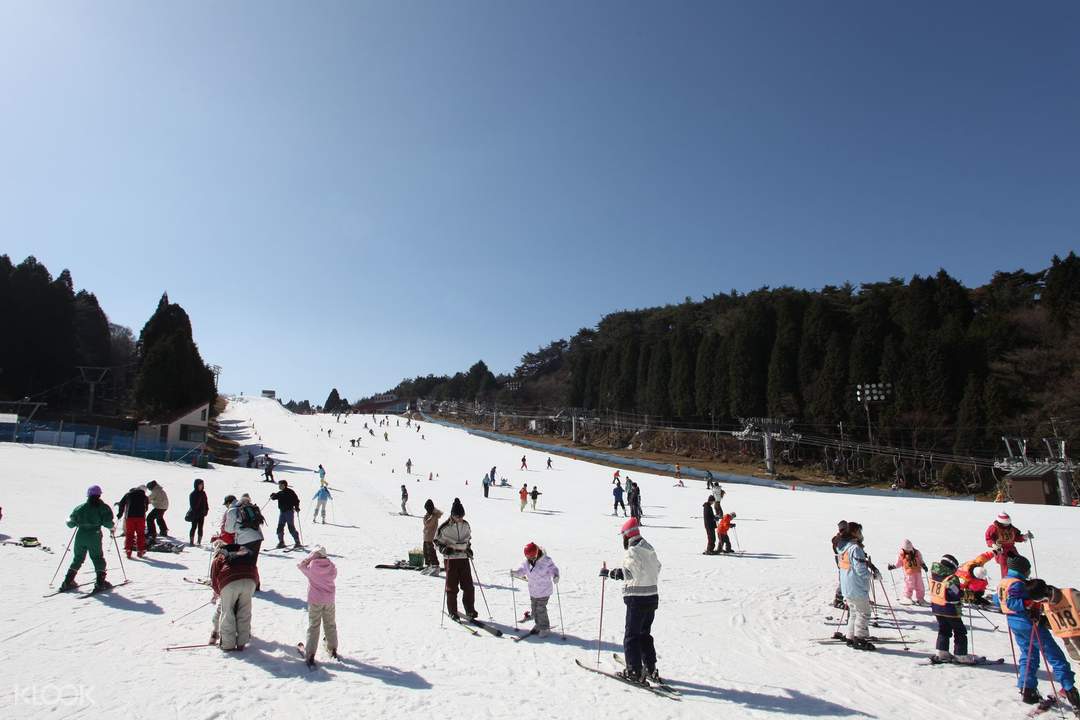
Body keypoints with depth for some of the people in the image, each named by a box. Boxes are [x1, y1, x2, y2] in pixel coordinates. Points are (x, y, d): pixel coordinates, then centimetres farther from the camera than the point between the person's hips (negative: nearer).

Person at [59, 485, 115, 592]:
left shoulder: (80, 508, 7)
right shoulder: (103, 507, -4)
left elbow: (71, 523, 12)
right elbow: (107, 522, -14)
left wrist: (68, 521, 35)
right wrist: (112, 527, 7)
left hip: (80, 536, 4)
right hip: (94, 536, -4)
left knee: (77, 559, 19)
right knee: (98, 558, 4)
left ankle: (67, 582, 18)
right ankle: (100, 583, -4)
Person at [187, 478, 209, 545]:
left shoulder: (203, 493, 9)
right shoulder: (192, 494, -7)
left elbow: (206, 502, 13)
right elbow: (192, 504, -10)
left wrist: (206, 510, 6)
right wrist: (194, 511, -16)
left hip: (202, 514, 5)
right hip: (195, 514, -5)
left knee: (200, 528, 7)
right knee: (194, 527, -2)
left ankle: (199, 541, 12)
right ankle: (191, 541, 4)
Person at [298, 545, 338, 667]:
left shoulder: (311, 568, -15)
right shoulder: (332, 567, -9)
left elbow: (300, 564, -1)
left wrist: (310, 557, -5)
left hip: (315, 601, -3)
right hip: (329, 600, 3)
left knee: (313, 627, 5)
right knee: (330, 625, 18)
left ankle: (310, 654, 1)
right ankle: (333, 649, 31)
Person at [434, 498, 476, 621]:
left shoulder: (466, 525, 5)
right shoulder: (445, 527, -10)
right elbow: (436, 540, -1)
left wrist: (469, 549, 9)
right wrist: (443, 548, -17)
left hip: (464, 558, 4)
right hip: (451, 559, -4)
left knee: (468, 586, 3)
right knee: (452, 587, 3)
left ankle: (470, 610, 16)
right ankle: (452, 612, 16)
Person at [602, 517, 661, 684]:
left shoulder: (632, 552, -16)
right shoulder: (650, 549, 9)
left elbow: (629, 573, -21)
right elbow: (656, 569, 13)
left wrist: (610, 573, -12)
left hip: (637, 599, -8)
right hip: (652, 596, 8)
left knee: (631, 636, 4)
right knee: (645, 634, 20)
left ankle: (635, 672, 6)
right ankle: (651, 670, 23)